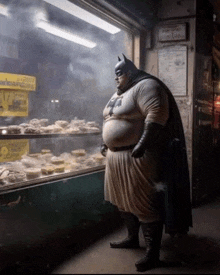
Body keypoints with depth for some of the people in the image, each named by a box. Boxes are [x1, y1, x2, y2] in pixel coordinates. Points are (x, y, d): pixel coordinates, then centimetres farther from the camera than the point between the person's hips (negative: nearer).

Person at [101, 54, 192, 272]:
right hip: (117, 156, 10)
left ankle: (153, 254, 3)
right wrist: (105, 143, 20)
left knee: (143, 204, -6)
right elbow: (108, 120, 29)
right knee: (123, 201, 16)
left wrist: (142, 144, -28)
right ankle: (132, 238, 34)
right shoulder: (118, 94, 20)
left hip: (138, 157, -10)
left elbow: (157, 113, -22)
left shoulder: (145, 86, -10)